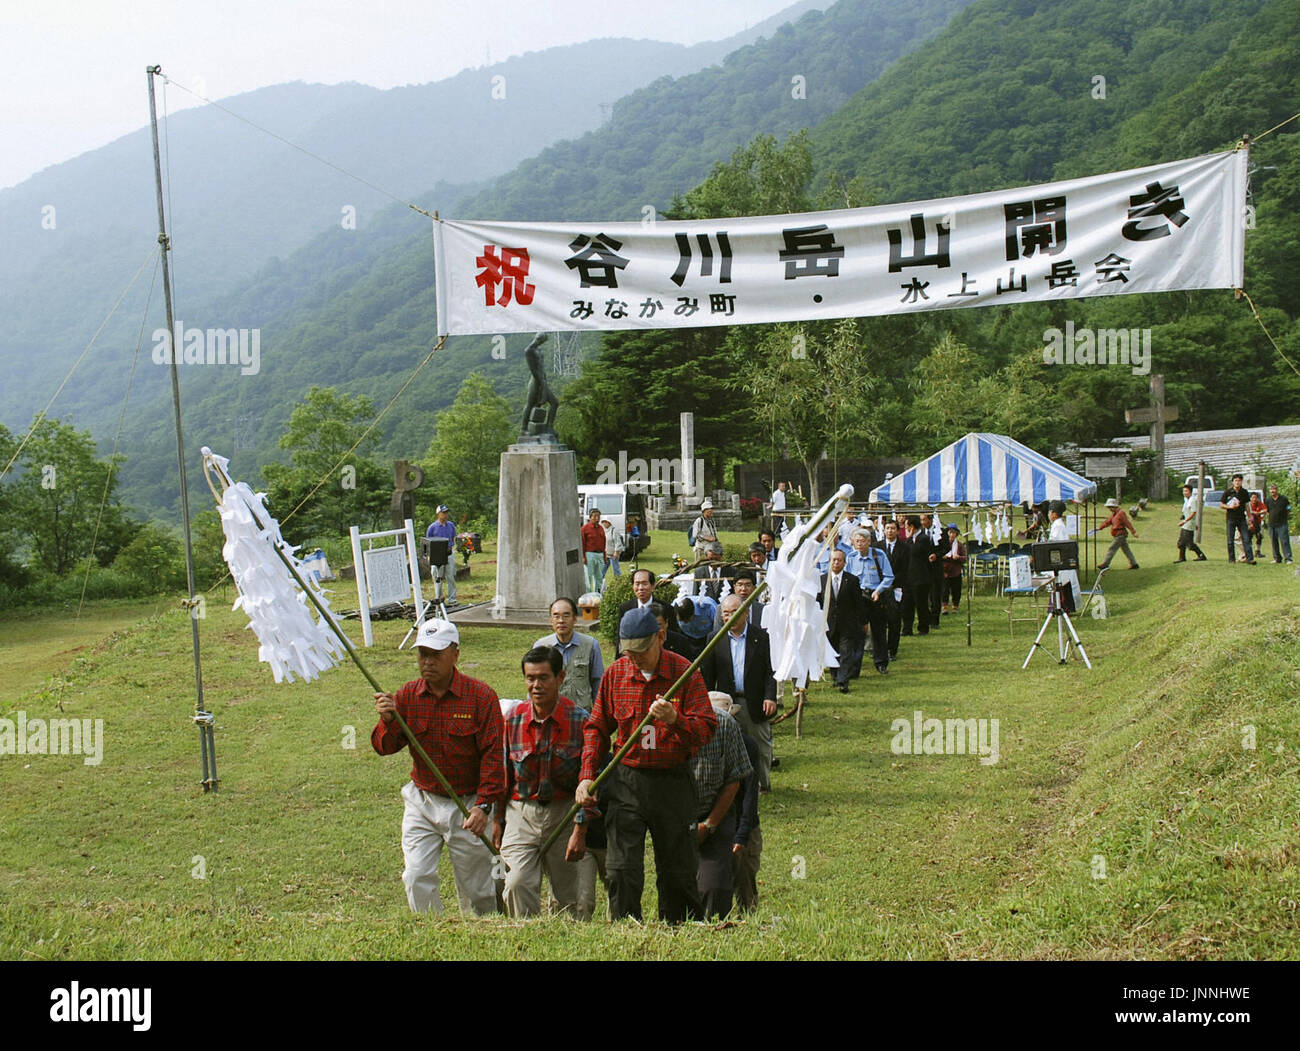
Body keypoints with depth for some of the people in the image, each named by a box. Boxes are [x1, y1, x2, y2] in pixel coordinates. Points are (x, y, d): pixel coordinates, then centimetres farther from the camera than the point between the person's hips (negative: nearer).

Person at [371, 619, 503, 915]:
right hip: (422, 802, 3)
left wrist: (483, 805, -18)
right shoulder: (407, 695, 1)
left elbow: (493, 753, -11)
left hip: (468, 804, -3)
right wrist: (388, 721, -23)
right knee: (417, 878, -6)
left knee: (475, 888, 6)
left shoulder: (481, 695, -9)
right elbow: (384, 747, -1)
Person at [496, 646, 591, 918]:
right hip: (521, 812, 1)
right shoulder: (513, 720, 0)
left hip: (563, 811, -1)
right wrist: (498, 820, 9)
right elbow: (503, 774, 10)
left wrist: (580, 829, -7)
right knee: (517, 883, -17)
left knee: (567, 895, 7)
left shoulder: (579, 720, -7)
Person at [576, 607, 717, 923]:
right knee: (621, 870, -4)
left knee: (678, 871, 7)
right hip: (626, 781, 2)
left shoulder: (685, 672, -4)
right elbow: (597, 727, 14)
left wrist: (675, 720, -29)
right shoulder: (615, 673, 4)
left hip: (673, 782, -1)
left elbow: (707, 729, -9)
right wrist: (587, 775, 4)